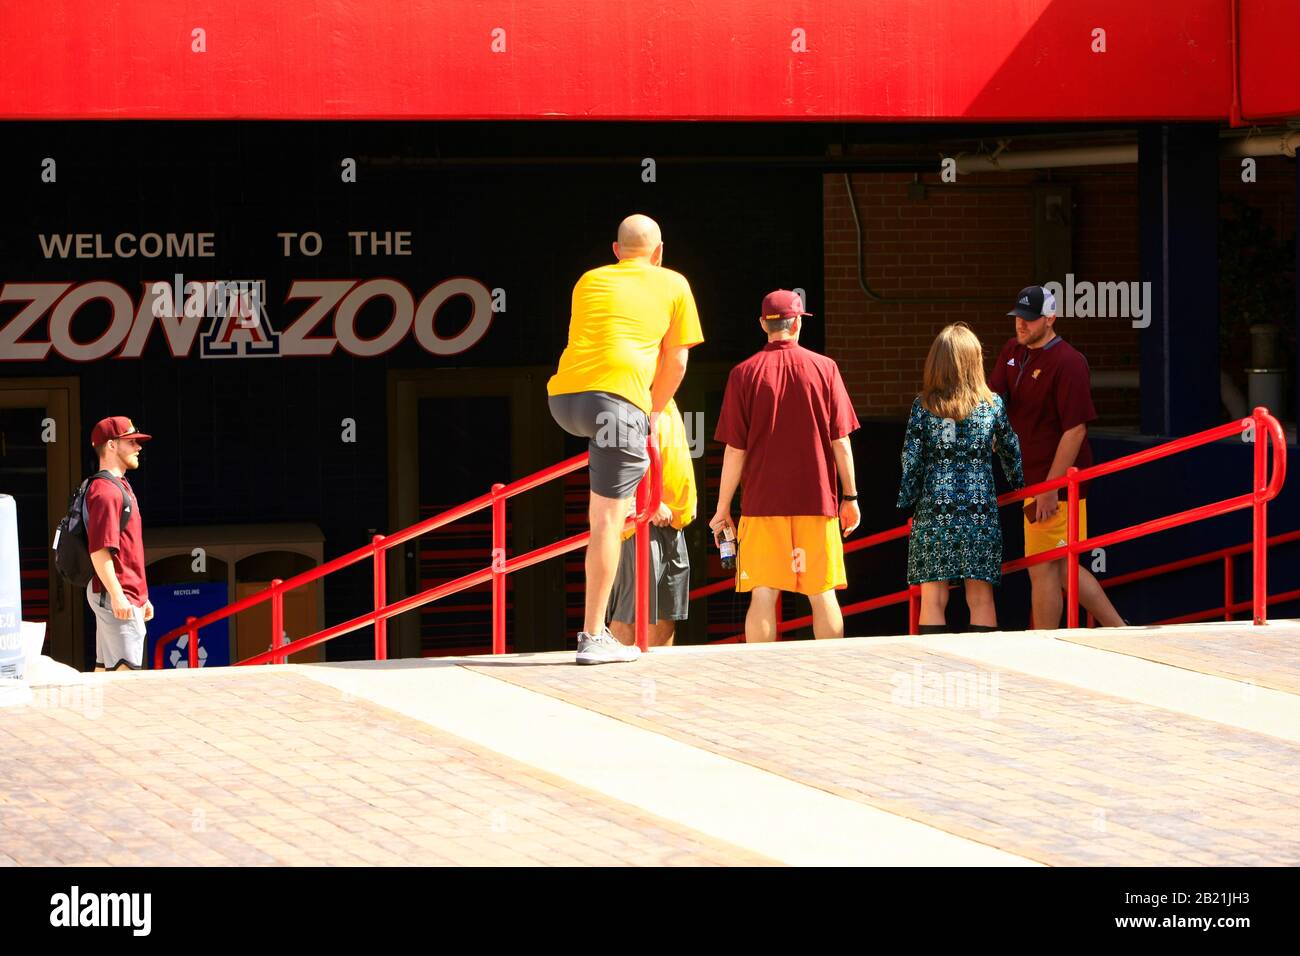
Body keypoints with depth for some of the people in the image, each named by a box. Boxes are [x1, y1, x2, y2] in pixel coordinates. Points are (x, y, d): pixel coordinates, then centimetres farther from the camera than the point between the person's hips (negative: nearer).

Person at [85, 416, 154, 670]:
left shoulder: (120, 487, 21)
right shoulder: (106, 490, -13)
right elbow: (99, 549, -21)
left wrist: (142, 598, 25)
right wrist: (117, 596, -26)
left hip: (130, 597, 11)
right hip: (115, 594, -11)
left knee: (106, 670, 10)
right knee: (126, 669, -16)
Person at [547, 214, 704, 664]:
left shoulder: (589, 281, 27)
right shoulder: (673, 285, 17)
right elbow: (676, 361, 16)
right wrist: (653, 412, 30)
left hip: (564, 400, 4)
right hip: (618, 400, -4)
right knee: (607, 520, -4)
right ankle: (593, 637, -7)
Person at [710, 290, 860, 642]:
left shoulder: (744, 374, -2)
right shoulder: (824, 368, 0)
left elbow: (735, 450, -2)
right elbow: (840, 441, 0)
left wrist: (723, 509, 5)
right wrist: (850, 496, 9)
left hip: (763, 503, -1)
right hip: (817, 500, 1)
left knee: (763, 596, 0)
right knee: (823, 594, 5)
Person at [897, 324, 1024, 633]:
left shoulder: (924, 406, -2)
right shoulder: (993, 404, 2)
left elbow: (911, 460, -3)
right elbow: (1010, 451, 14)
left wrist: (905, 503, 6)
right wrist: (1020, 487, 30)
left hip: (934, 509, -1)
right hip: (980, 509, 1)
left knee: (933, 599, 2)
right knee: (981, 598, 6)